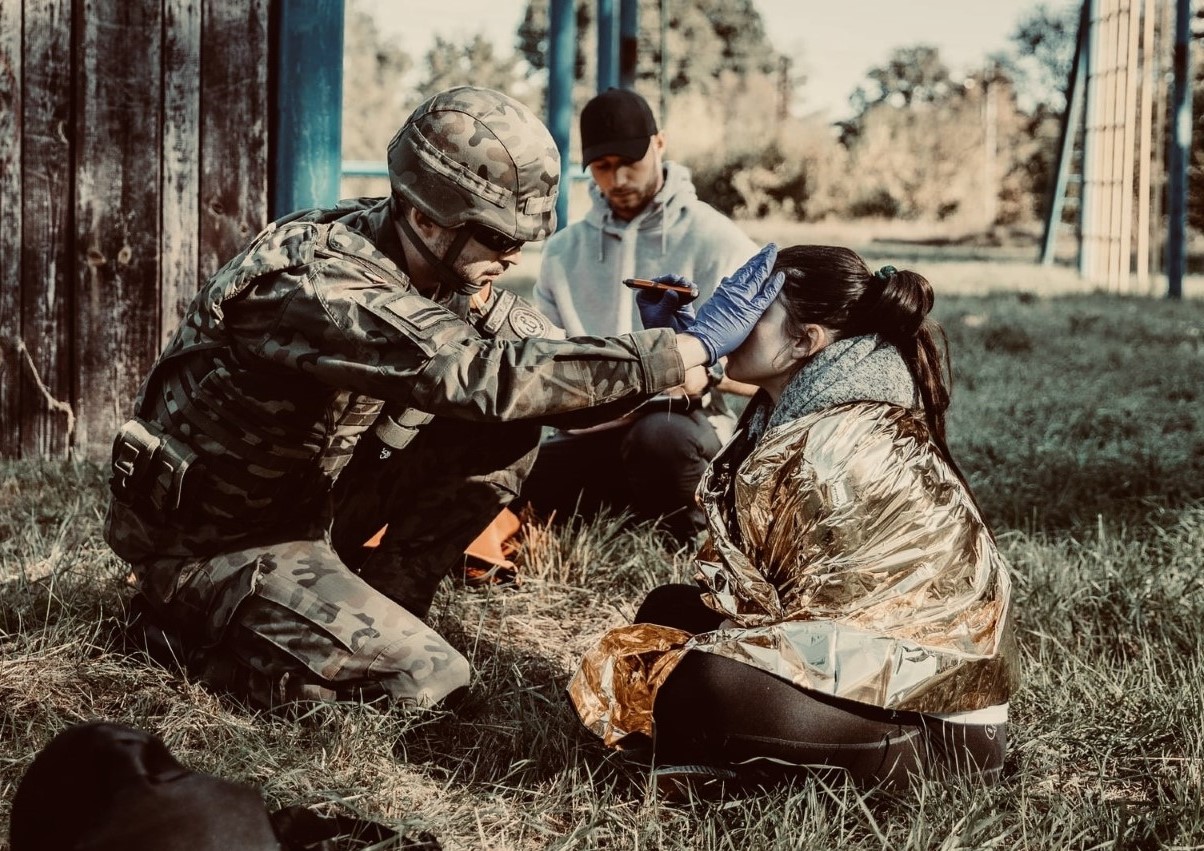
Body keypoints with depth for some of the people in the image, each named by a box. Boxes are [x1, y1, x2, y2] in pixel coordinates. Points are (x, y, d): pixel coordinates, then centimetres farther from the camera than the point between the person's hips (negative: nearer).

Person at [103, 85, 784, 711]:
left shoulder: (448, 272, -6)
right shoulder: (319, 283, -33)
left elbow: (549, 374, 1)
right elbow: (485, 377, -44)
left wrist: (685, 363, -18)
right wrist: (690, 349, -42)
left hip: (311, 506, 8)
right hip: (209, 543, -8)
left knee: (507, 433, -6)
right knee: (425, 684, -19)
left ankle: (383, 605, 5)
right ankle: (194, 625, 1)